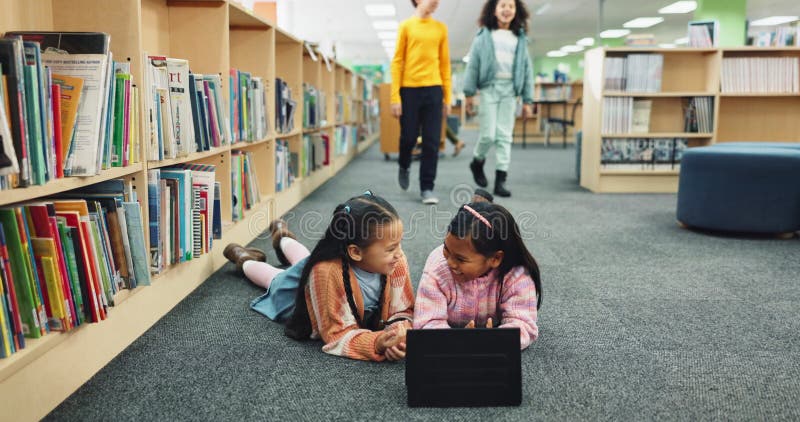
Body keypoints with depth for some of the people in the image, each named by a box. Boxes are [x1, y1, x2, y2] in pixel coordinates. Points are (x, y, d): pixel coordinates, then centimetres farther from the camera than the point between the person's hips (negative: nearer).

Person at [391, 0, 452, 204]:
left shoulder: (441, 28, 10)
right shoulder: (406, 26, 2)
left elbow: (445, 63, 11)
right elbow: (397, 62, 0)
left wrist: (447, 96, 7)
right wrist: (395, 97, -8)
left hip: (433, 89, 2)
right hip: (409, 89, -2)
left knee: (432, 142, -1)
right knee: (408, 137, 6)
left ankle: (427, 188, 7)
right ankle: (404, 166, 37)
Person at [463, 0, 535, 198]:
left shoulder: (520, 39, 10)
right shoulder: (484, 36, 3)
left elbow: (527, 69, 10)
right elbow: (473, 65, 0)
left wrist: (527, 100, 5)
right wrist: (469, 92, -7)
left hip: (509, 90, 3)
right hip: (489, 88, -3)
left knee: (505, 136, 1)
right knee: (488, 134, -6)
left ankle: (500, 180, 3)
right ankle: (477, 162, 24)